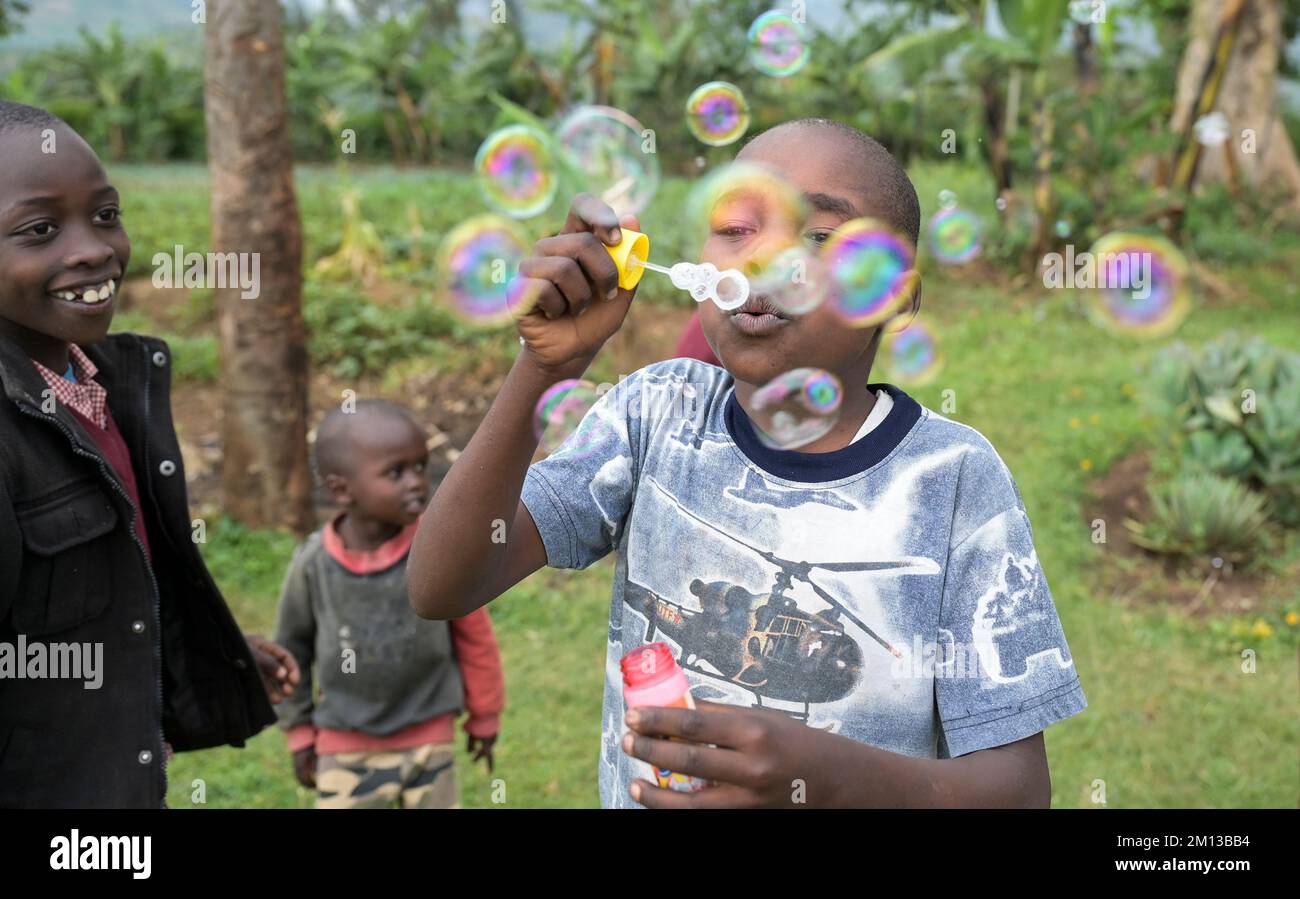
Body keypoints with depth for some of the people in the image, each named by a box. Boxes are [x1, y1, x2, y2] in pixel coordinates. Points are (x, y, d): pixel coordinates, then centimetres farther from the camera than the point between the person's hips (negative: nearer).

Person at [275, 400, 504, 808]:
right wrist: (299, 731, 9)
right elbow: (292, 647, 3)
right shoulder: (313, 563, -13)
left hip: (429, 738, 0)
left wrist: (485, 716, 9)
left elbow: (475, 635, -1)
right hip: (347, 746, 0)